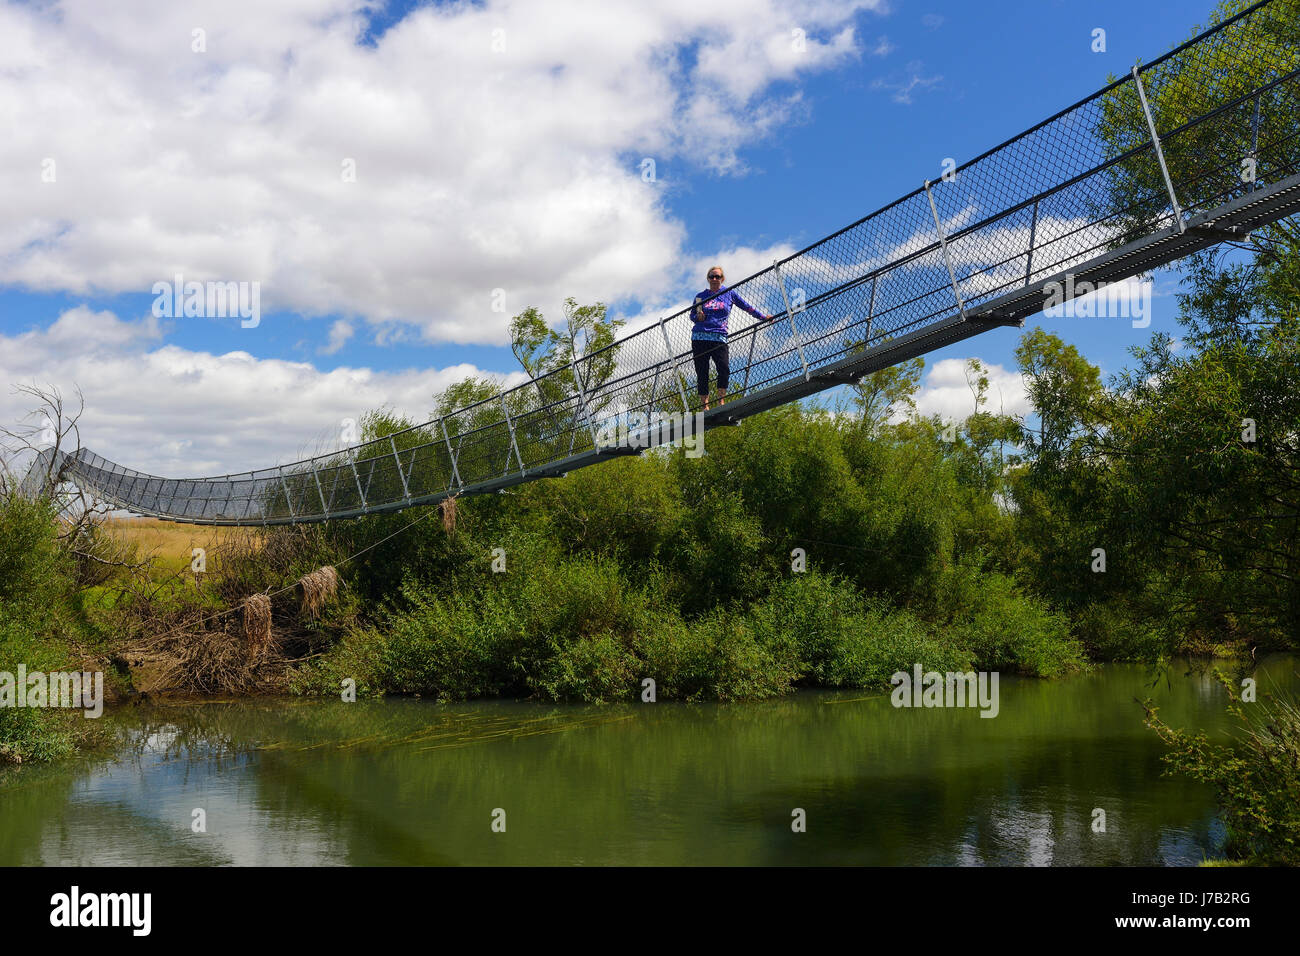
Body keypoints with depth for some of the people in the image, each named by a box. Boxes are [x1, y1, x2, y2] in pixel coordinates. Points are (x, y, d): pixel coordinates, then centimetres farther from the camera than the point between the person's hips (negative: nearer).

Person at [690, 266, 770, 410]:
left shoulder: (729, 293, 12)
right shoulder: (701, 296, 13)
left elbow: (747, 307, 17)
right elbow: (692, 315, 18)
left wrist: (763, 317, 15)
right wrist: (698, 317, -4)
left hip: (719, 338, -1)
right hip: (700, 337, 1)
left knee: (724, 368, -21)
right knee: (702, 374, -3)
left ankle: (721, 401, -12)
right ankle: (705, 406, 2)